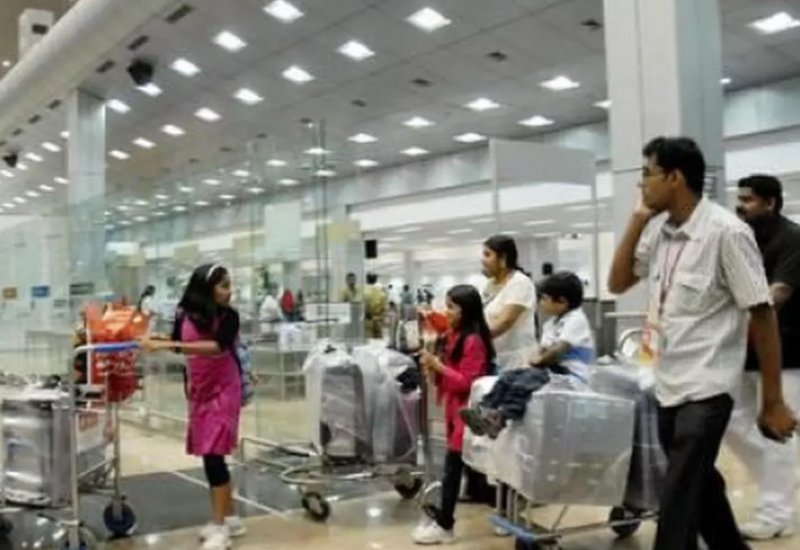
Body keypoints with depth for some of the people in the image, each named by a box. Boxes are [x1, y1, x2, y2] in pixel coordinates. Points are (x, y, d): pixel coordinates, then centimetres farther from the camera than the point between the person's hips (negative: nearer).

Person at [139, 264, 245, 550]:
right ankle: (230, 518, 24)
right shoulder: (185, 316, -2)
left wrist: (171, 345, -38)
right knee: (211, 457, 10)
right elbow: (177, 343, 12)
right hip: (199, 392, 5)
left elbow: (218, 347, -31)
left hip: (223, 391, -5)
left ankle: (219, 527, -1)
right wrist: (154, 341, -7)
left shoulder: (228, 316, -14)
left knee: (213, 456, -9)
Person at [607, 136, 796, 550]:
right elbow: (617, 284, 11)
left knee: (677, 502, -7)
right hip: (668, 385, 7)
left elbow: (762, 316, -13)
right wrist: (638, 220, 0)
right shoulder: (658, 230, 5)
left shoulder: (726, 232, -16)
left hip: (705, 389, -7)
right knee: (699, 488, 21)